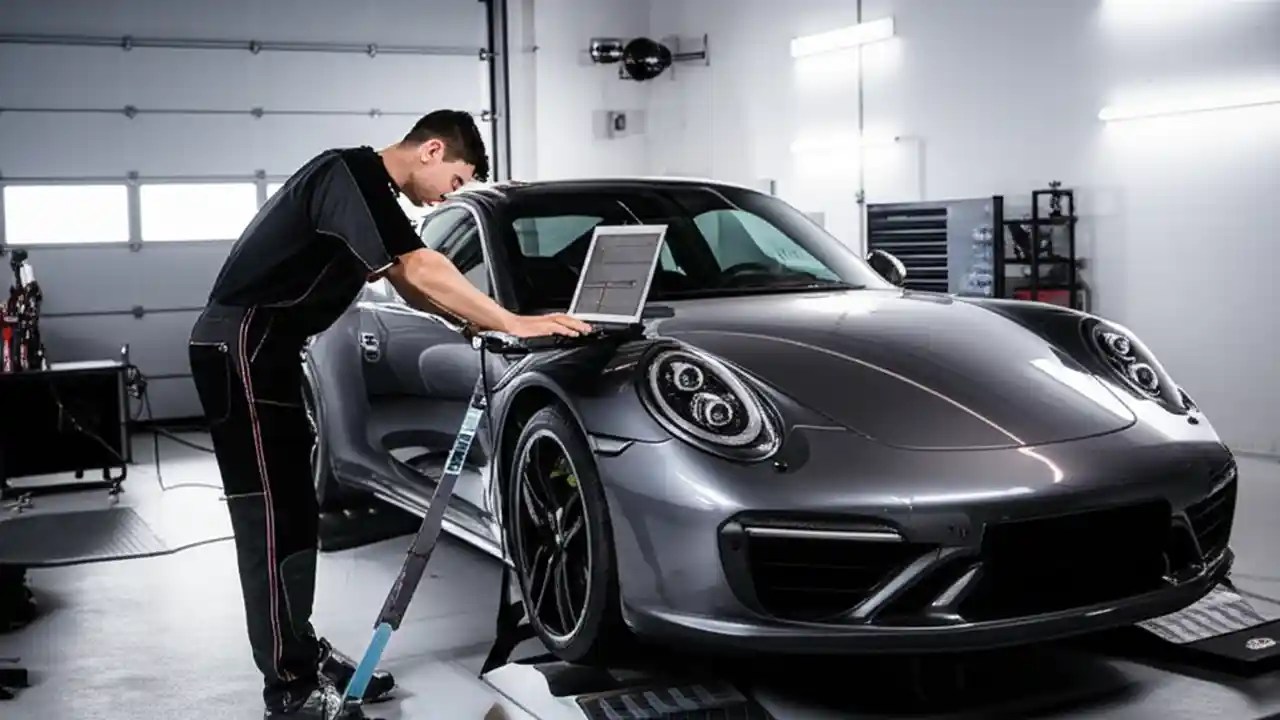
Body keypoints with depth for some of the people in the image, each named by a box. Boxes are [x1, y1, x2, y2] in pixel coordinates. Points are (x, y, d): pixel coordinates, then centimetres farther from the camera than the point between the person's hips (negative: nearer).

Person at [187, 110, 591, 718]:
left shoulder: (367, 188, 17)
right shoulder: (352, 174, -15)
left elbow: (407, 285, 22)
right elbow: (419, 270, -23)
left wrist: (473, 322, 11)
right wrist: (512, 323, -19)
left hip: (266, 349, 11)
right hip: (240, 346, -11)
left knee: (294, 511, 13)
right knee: (270, 516, -8)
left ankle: (303, 654, 23)